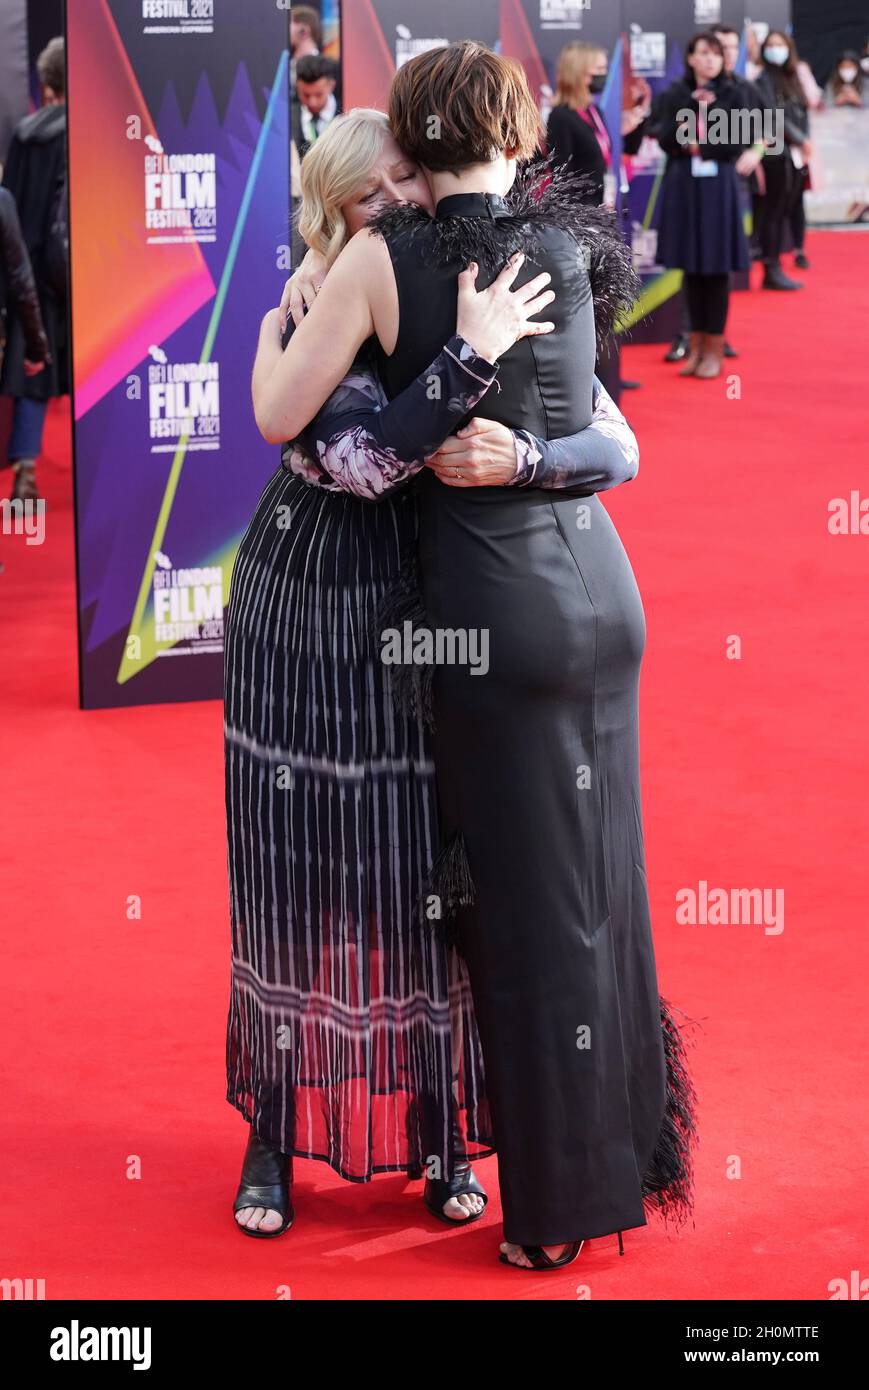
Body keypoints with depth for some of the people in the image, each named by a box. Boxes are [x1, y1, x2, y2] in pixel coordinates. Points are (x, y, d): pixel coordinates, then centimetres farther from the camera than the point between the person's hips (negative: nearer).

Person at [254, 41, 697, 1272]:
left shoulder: (384, 259, -9)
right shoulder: (573, 243, 2)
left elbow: (278, 419, -10)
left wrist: (280, 312, 10)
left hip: (497, 602, -4)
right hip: (601, 583, 4)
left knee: (530, 908, 5)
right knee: (604, 888, 16)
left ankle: (556, 1209, 15)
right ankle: (629, 1156, 30)